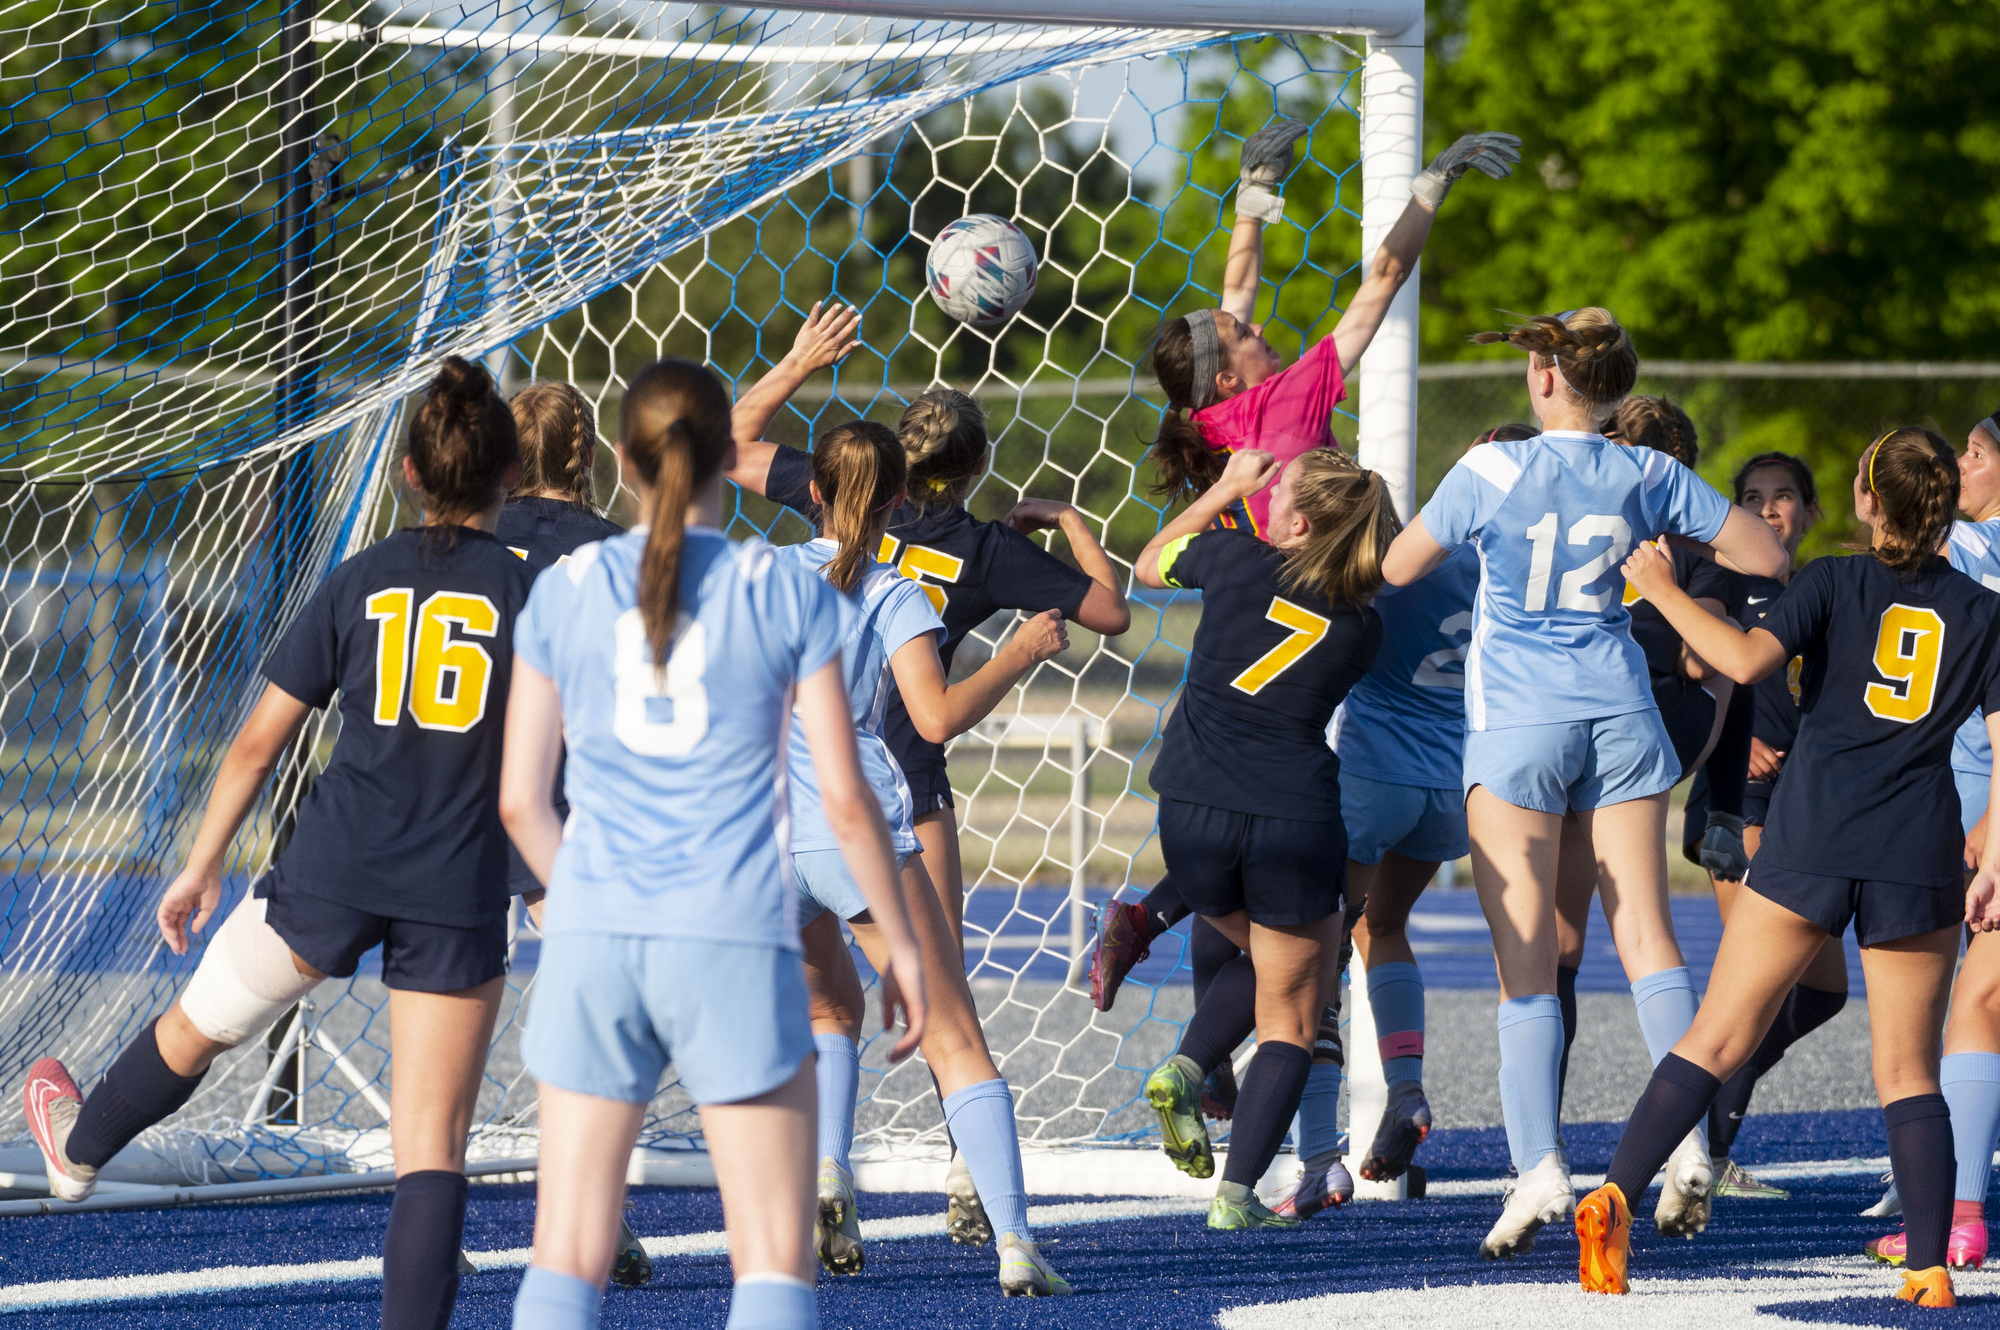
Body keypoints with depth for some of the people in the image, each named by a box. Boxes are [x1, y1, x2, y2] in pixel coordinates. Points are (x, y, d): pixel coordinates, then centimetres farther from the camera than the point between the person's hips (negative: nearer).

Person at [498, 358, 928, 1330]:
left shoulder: (564, 591, 5)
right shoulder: (787, 595, 0)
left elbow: (521, 801, 7)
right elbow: (844, 797, -1)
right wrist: (899, 943, 10)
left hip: (594, 945, 2)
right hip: (735, 939, -2)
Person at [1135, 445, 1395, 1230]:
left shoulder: (1238, 560, -2)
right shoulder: (1363, 627, 3)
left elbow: (1150, 565, 19)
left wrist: (1227, 489, 27)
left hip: (1192, 814, 1)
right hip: (1296, 823, -1)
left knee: (1262, 950, 31)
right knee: (1289, 1018, 11)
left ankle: (1187, 1070, 7)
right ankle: (1237, 1192, -2)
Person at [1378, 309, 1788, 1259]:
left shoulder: (1492, 471, -7)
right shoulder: (1648, 477, 1)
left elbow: (1397, 568, 4)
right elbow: (1768, 558, 6)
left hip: (1518, 718, -3)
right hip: (1619, 710, 3)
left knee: (1526, 953, -2)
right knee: (1645, 933, 4)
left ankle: (1539, 1164, -12)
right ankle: (1687, 1143, -9)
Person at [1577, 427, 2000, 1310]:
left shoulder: (1834, 583, 2)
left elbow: (1747, 660, -13)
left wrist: (1662, 593, -1)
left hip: (1811, 840, -1)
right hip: (1920, 855, 1)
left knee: (1717, 1039, 3)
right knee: (1909, 1073, 7)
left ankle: (1616, 1196, -9)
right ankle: (1929, 1266, -4)